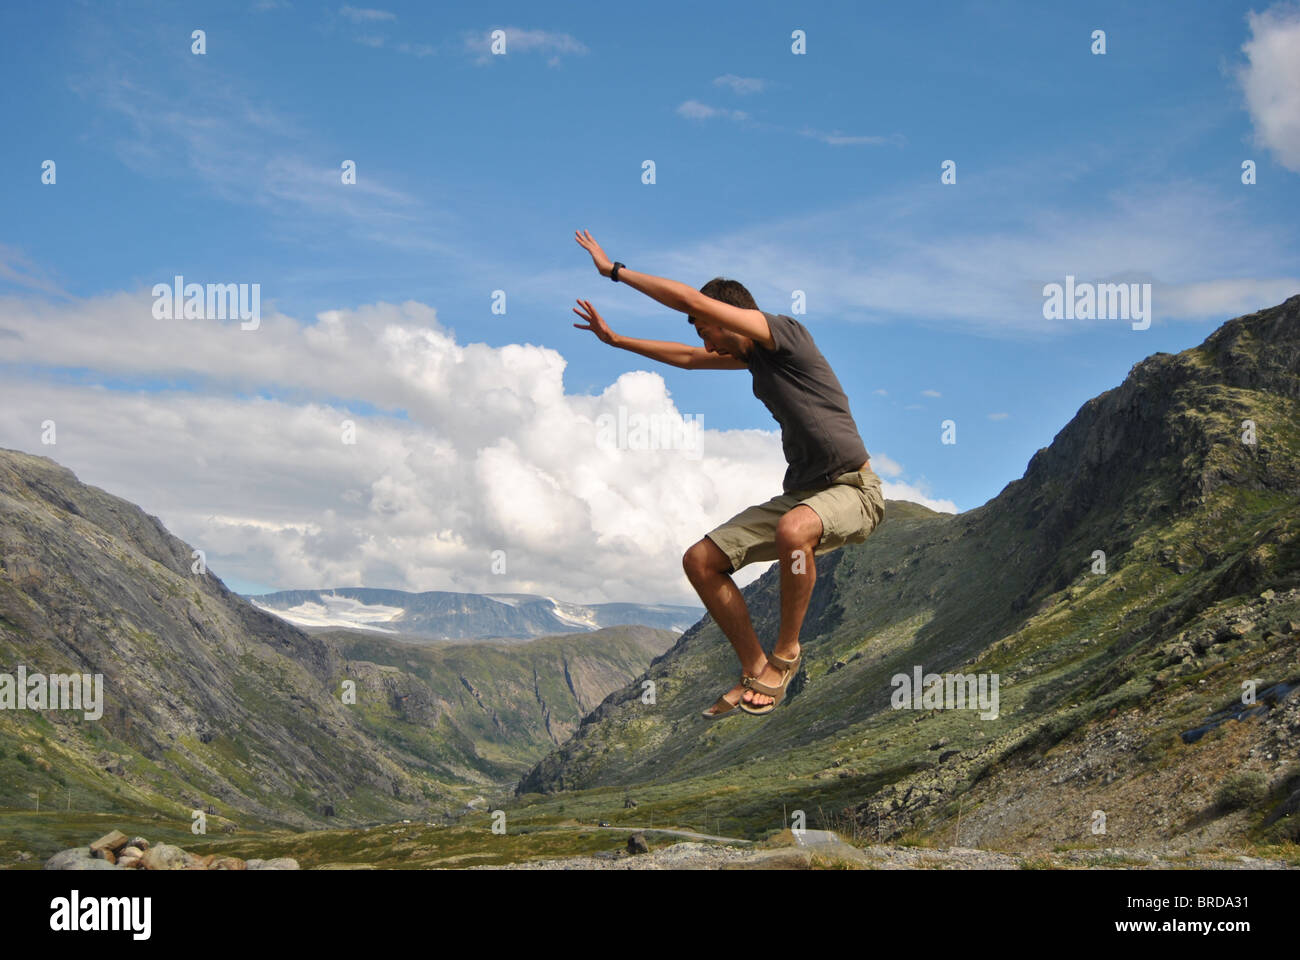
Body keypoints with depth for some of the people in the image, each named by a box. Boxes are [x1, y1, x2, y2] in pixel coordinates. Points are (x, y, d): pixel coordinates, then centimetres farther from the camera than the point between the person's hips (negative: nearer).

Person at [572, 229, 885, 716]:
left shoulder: (785, 332, -13)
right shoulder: (753, 355, 14)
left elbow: (690, 299, -18)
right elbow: (686, 357, 30)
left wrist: (614, 270, -10)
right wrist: (614, 339, 31)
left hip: (853, 490, -9)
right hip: (799, 493, 9)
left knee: (793, 530, -41)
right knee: (700, 560, -2)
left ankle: (785, 653, -19)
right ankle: (755, 672, 4)